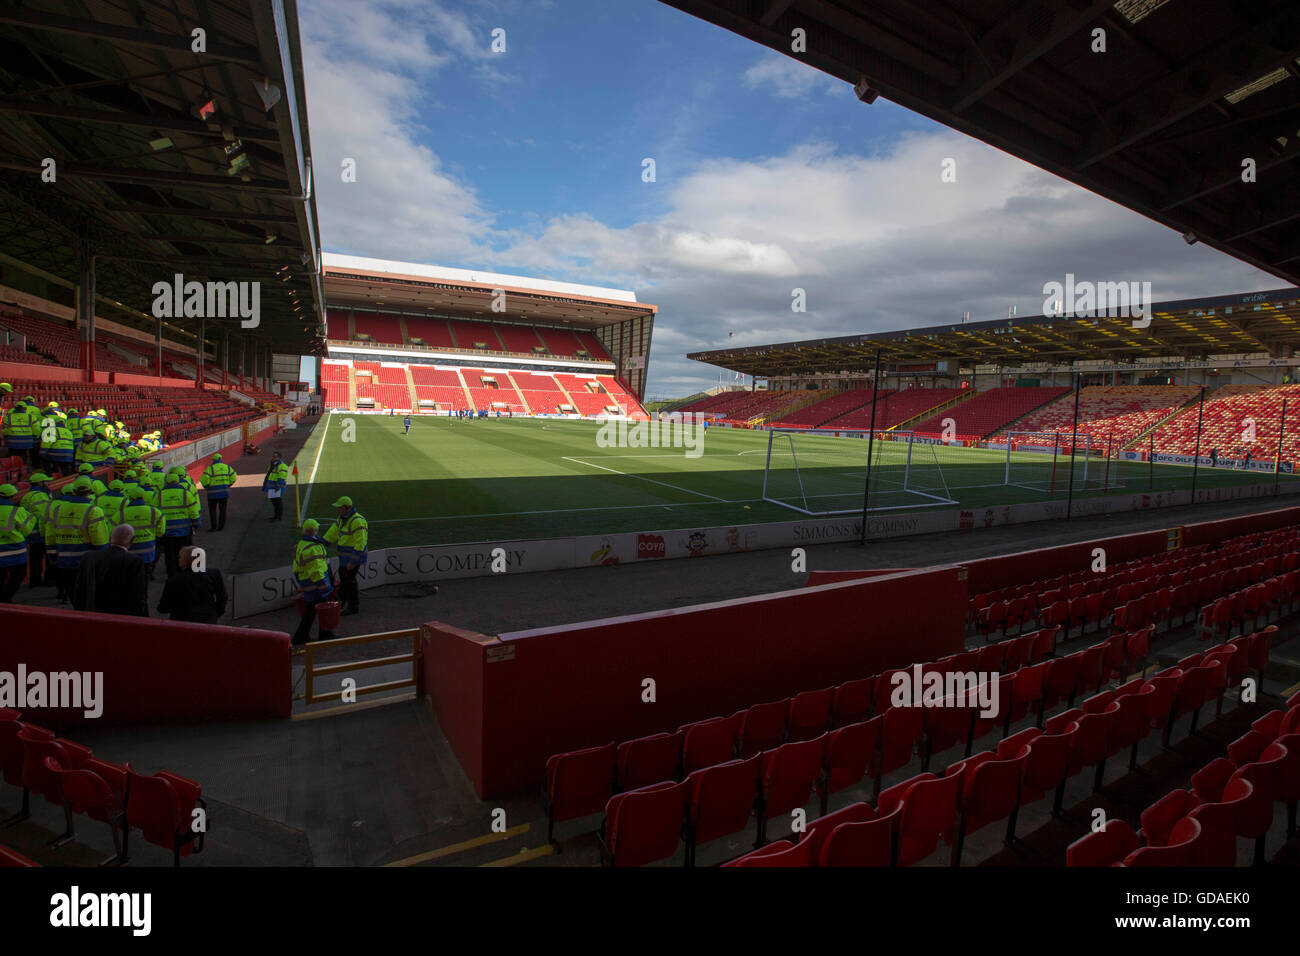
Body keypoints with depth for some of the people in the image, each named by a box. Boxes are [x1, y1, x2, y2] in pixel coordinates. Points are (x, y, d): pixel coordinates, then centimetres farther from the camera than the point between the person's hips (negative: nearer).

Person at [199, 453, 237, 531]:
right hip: (224, 491, 3)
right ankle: (221, 526, 12)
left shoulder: (210, 468, -9)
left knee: (212, 509, 9)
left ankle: (214, 526, 7)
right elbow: (233, 477, 3)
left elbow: (204, 479, -17)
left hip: (213, 492, -3)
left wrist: (206, 487, 1)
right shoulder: (227, 467, 3)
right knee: (222, 509, 10)